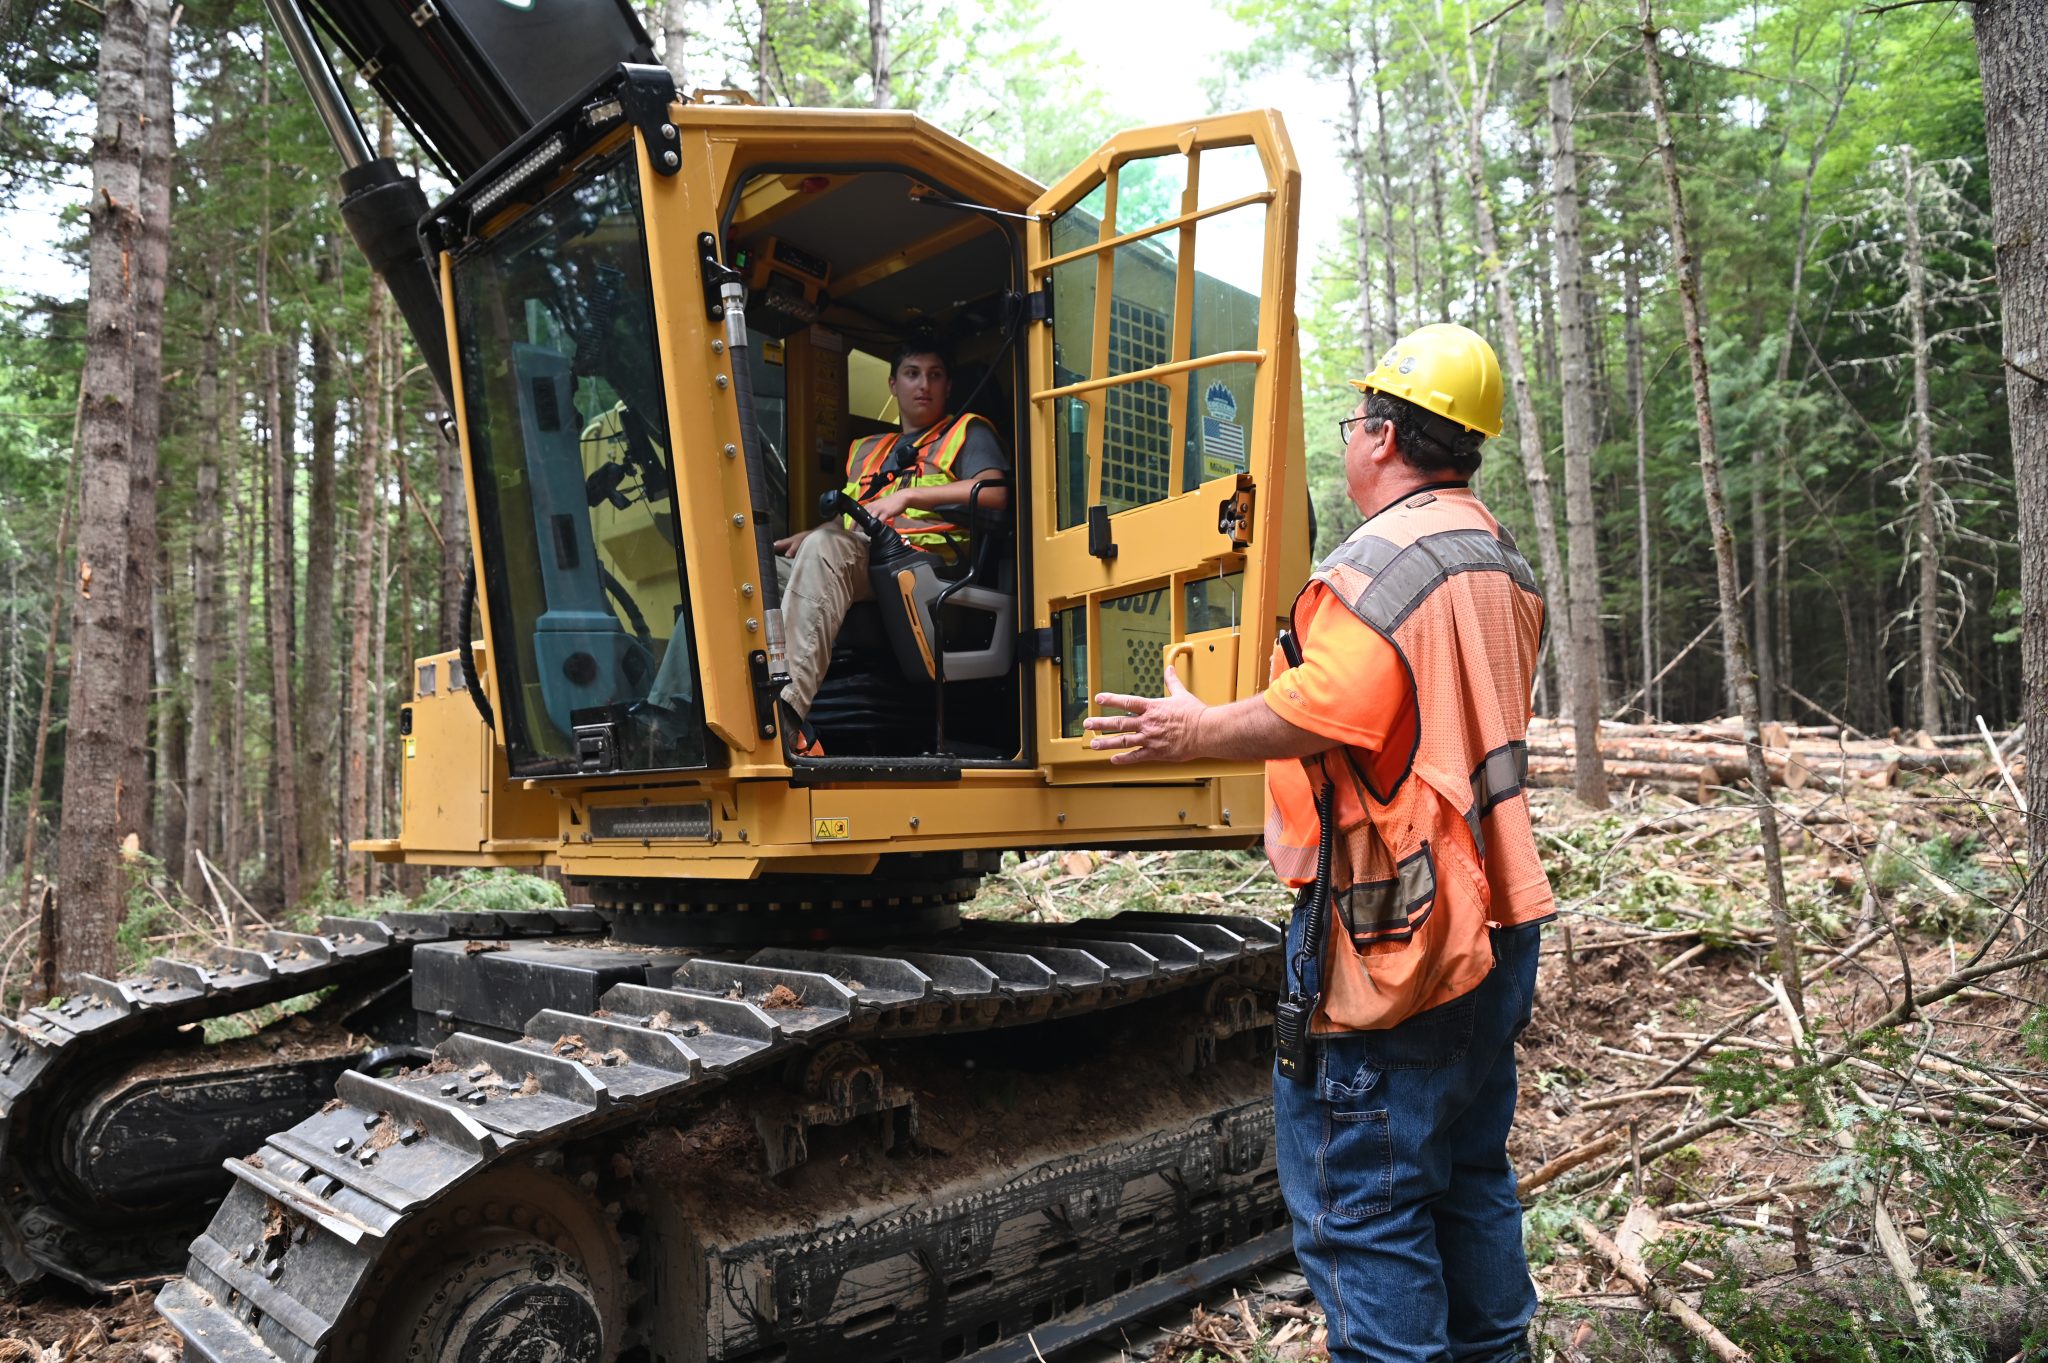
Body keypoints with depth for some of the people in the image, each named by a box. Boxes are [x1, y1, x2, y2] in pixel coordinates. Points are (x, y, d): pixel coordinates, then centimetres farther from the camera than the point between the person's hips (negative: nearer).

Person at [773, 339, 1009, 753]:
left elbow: (994, 492, -3)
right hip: (861, 555, 6)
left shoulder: (967, 432, 19)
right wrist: (812, 534, 5)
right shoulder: (867, 450, 37)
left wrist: (909, 494, -11)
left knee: (824, 548, -35)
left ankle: (787, 707, -49)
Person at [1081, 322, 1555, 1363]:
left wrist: (1196, 732, -17)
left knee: (1359, 1198, 0)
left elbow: (1324, 710, -30)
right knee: (1468, 1171, 21)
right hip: (1492, 919, 10)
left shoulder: (1388, 557, -17)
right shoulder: (1501, 564, 15)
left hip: (1389, 925, -10)